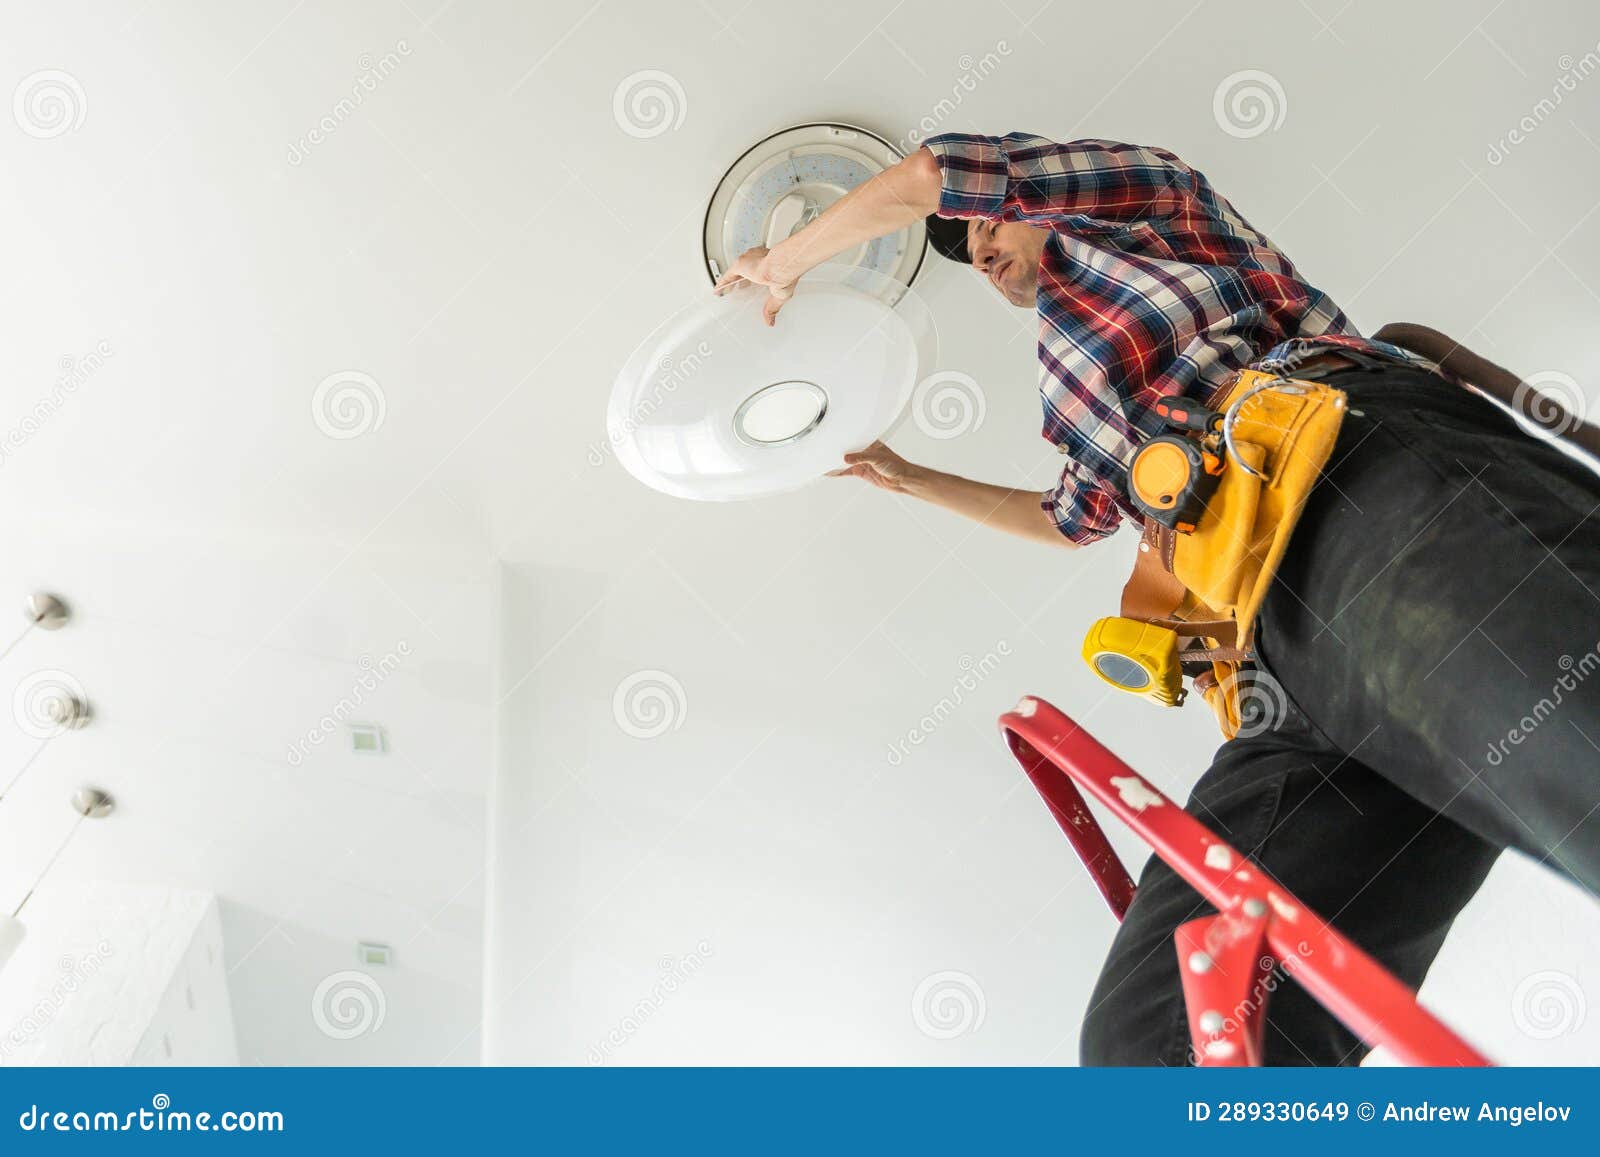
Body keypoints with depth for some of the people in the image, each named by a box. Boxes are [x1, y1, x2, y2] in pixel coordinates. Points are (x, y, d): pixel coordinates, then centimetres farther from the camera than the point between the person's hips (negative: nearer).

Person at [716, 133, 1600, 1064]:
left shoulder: (1131, 192, 26)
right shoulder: (1076, 382, 44)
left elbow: (922, 176, 18)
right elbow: (1072, 518, 58)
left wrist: (787, 263, 36)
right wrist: (909, 477, 68)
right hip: (1295, 645, 7)